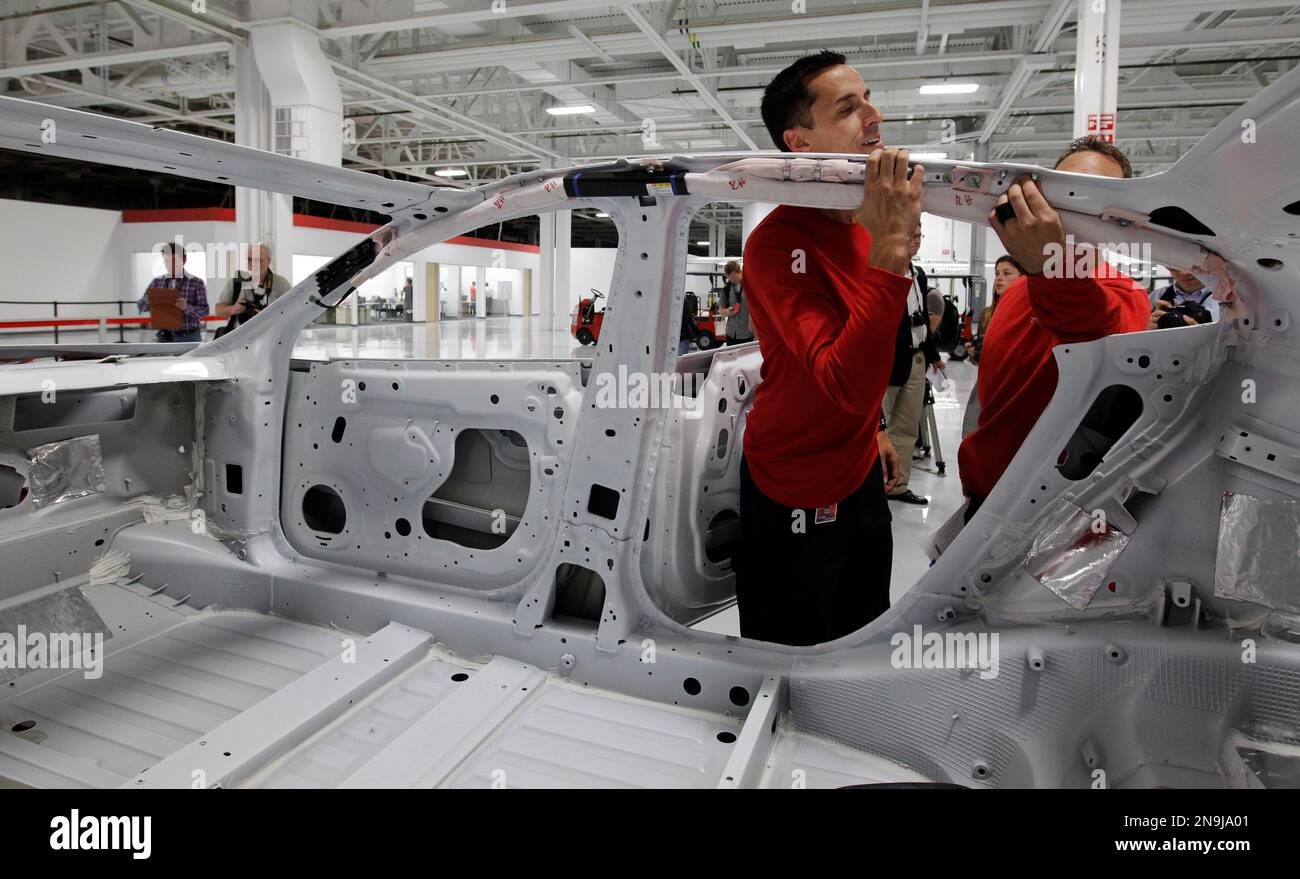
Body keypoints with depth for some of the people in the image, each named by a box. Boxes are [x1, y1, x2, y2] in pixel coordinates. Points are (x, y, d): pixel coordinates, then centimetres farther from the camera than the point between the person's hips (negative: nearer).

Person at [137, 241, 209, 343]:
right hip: (164, 337, 4)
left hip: (189, 338, -4)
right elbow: (140, 306, 7)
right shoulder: (157, 282, 9)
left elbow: (204, 310, -9)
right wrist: (151, 299, -16)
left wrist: (187, 308, -29)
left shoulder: (196, 282, -2)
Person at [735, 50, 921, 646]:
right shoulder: (777, 243, -25)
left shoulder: (865, 222, 4)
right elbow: (847, 386, -37)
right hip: (796, 498, -8)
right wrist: (890, 251, -40)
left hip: (860, 478, 9)